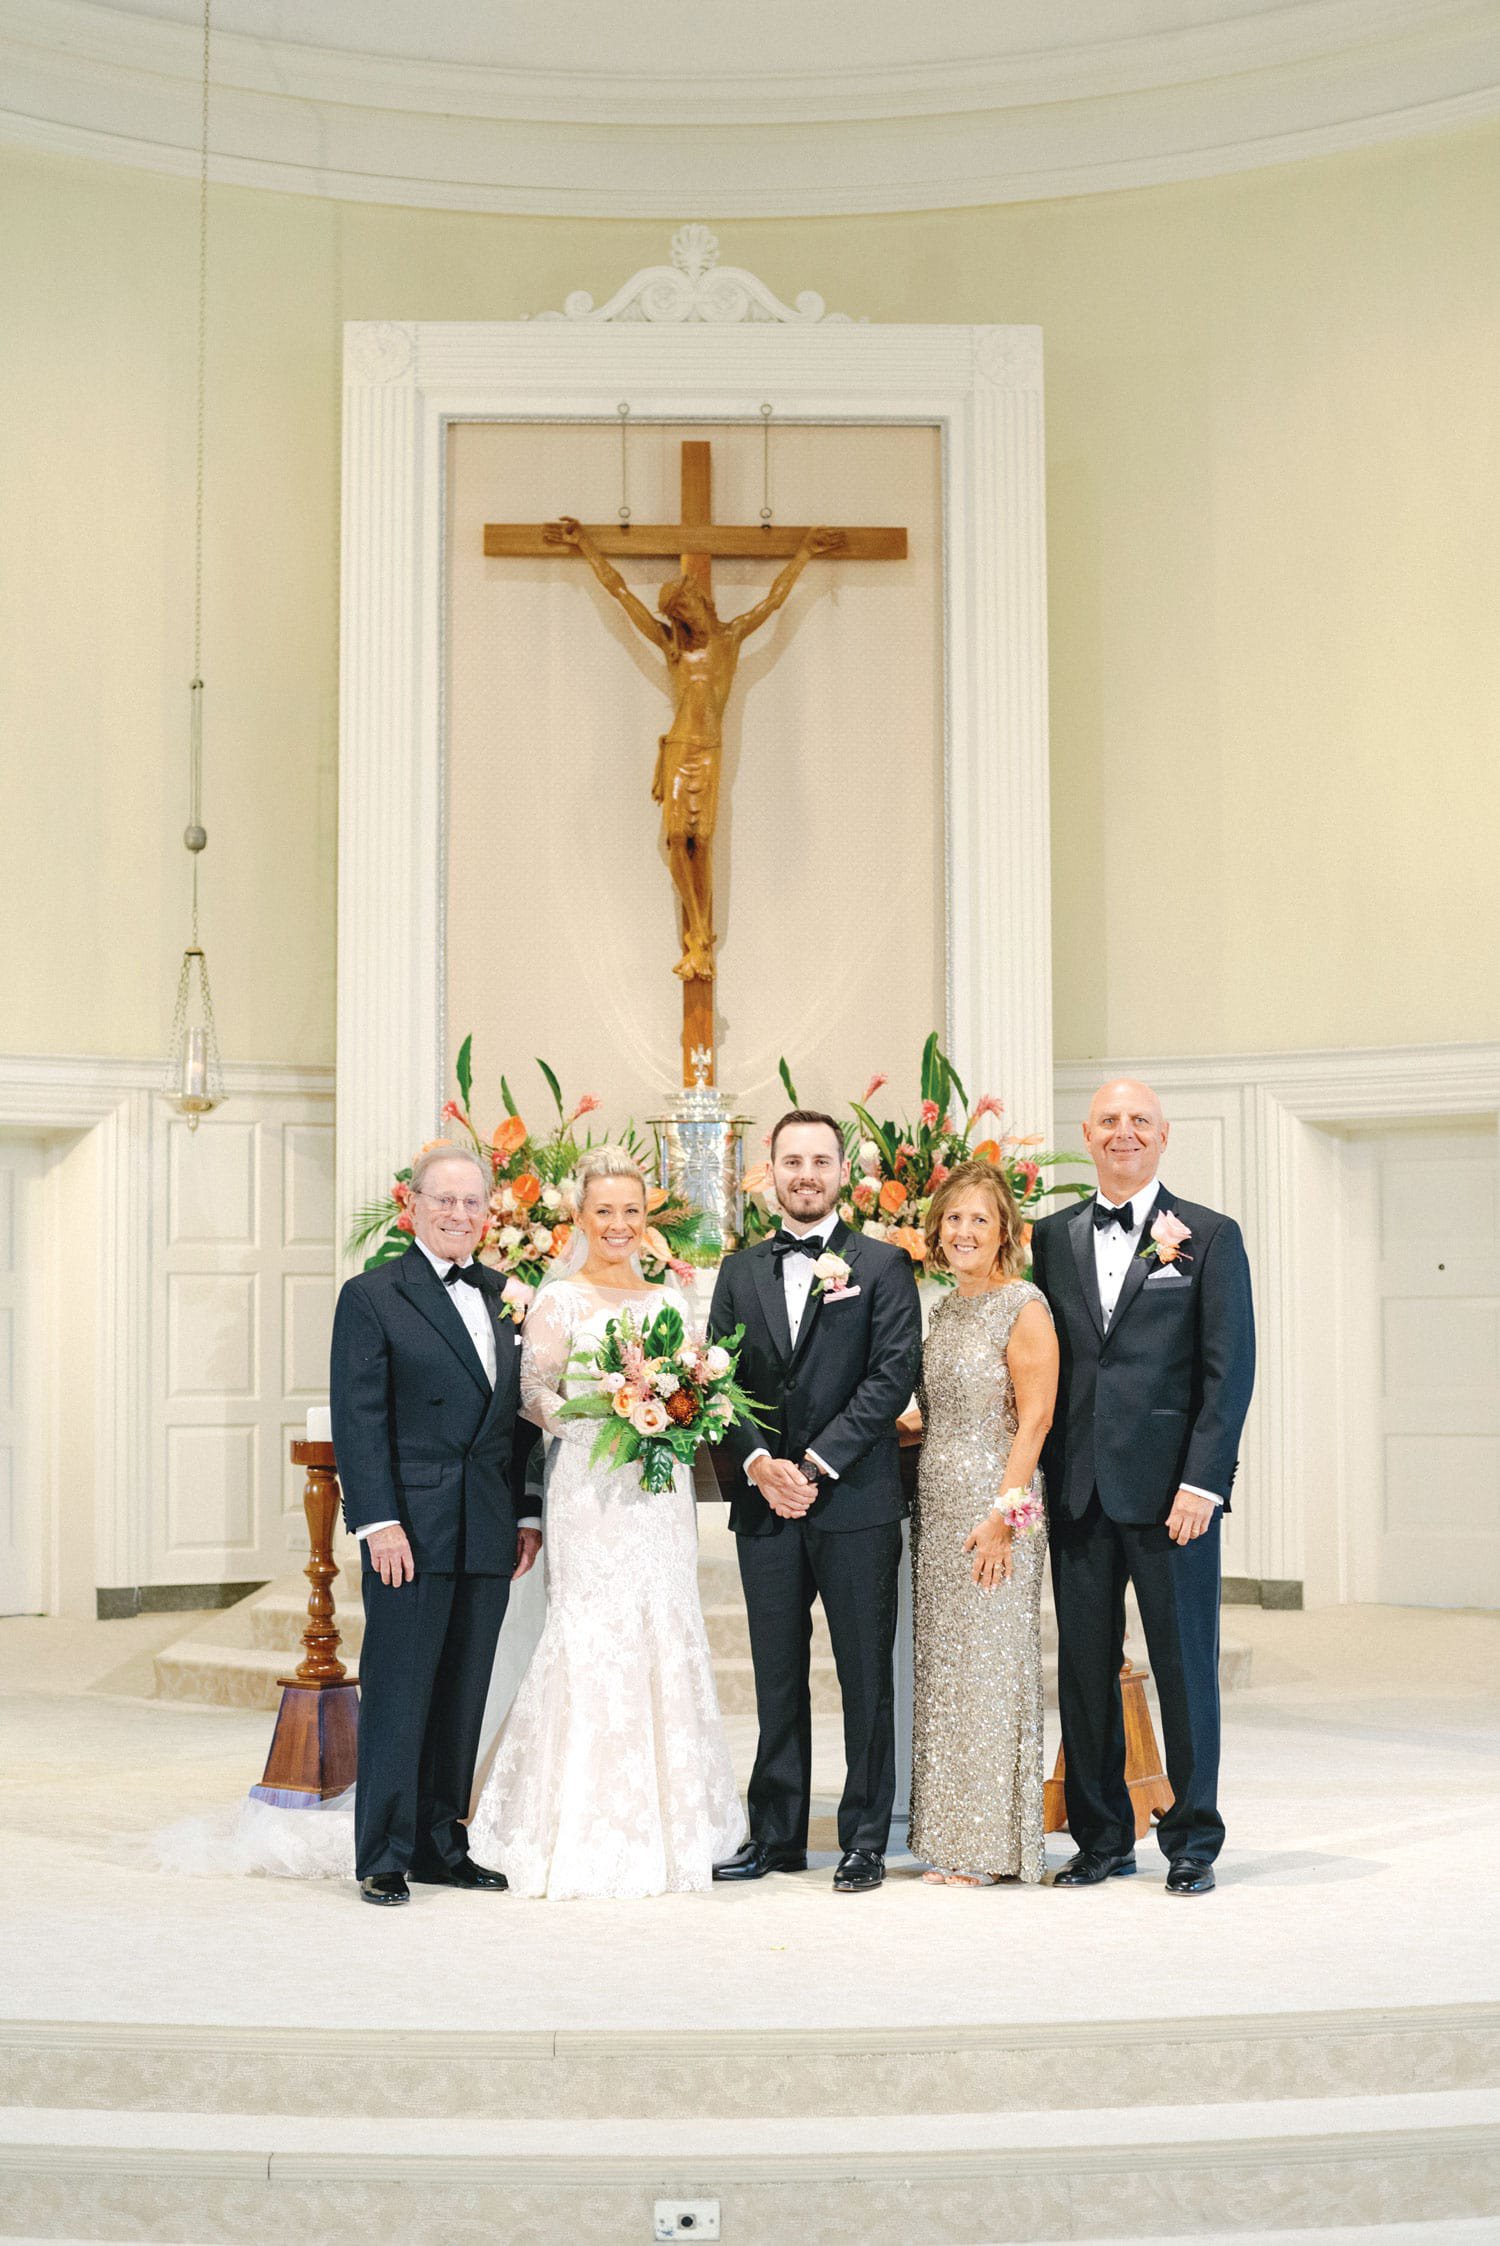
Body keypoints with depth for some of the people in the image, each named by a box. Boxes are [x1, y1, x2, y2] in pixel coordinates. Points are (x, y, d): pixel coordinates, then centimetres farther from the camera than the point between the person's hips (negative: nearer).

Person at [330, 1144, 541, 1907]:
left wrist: (529, 1514, 10)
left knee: (463, 1694, 10)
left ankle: (440, 1845, 19)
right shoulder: (372, 1295, -2)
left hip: (488, 1533, 6)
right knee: (398, 1694, -1)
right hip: (411, 1529, -5)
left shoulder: (504, 1299, 14)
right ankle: (383, 1857, 7)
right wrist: (378, 1522, -15)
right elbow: (358, 1418, -8)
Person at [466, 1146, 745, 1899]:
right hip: (588, 1490, -4)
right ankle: (584, 1835, -1)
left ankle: (663, 1825, 11)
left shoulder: (669, 1299, 14)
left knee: (666, 1641, 3)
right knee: (591, 1641, -8)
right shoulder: (559, 1299, 1)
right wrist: (603, 1425, -18)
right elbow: (534, 1394, -4)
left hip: (661, 1491, 5)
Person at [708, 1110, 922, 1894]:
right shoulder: (740, 1272, 12)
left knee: (866, 1678, 2)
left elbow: (893, 1376, -7)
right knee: (777, 1680, 9)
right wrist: (759, 1464, -8)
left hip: (855, 1501, -3)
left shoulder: (881, 1265, 1)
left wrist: (816, 1464, -13)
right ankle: (776, 1836, 17)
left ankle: (865, 1842, 10)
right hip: (765, 1503, 3)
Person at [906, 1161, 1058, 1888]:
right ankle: (952, 1840, 15)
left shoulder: (1023, 1307, -8)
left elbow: (1034, 1420, -13)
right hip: (937, 1505, 8)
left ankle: (993, 1847, 3)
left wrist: (1005, 1511, -19)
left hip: (995, 1509, -8)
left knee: (990, 1666, -4)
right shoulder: (944, 1311, 15)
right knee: (941, 1668, 9)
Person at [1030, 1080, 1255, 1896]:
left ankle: (1192, 1842, 15)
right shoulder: (1053, 1237, 12)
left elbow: (1229, 1368, -4)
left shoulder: (1209, 1236, 2)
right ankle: (1101, 1837, 19)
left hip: (1170, 1489, -3)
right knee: (1084, 1669, 8)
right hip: (1078, 1490, 3)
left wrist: (1201, 1481, -12)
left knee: (1185, 1667, 3)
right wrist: (1039, 1475, 4)